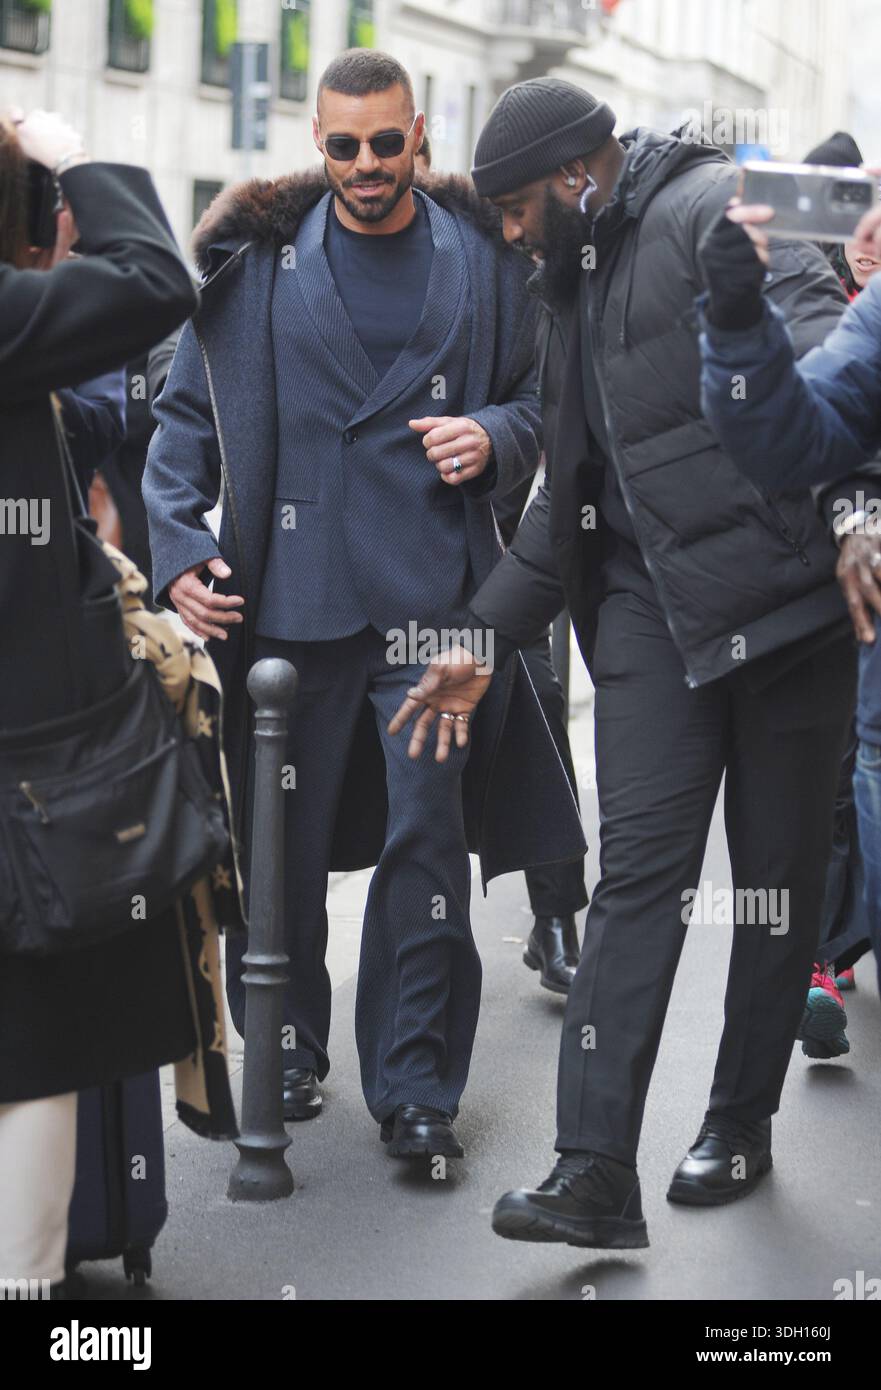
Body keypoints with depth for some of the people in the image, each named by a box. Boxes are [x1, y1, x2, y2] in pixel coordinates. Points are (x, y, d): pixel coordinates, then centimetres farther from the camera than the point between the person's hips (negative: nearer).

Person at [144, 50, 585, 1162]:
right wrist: (177, 551, -2)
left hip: (433, 596, 0)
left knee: (428, 835, -3)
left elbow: (541, 393, 17)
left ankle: (414, 1079, 7)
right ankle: (287, 1048, 25)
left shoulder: (483, 258, 8)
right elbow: (186, 414, 10)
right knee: (283, 839, 6)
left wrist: (495, 435, -6)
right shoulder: (258, 259, 6)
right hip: (288, 598, 0)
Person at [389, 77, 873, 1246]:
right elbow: (573, 492, 25)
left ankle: (741, 1124, 21)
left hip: (778, 584, -7)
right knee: (640, 865, -4)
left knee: (778, 869, 6)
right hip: (648, 602, 7)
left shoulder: (711, 208, -6)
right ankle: (597, 1171, -9)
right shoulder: (589, 280, 21)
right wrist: (484, 637, 21)